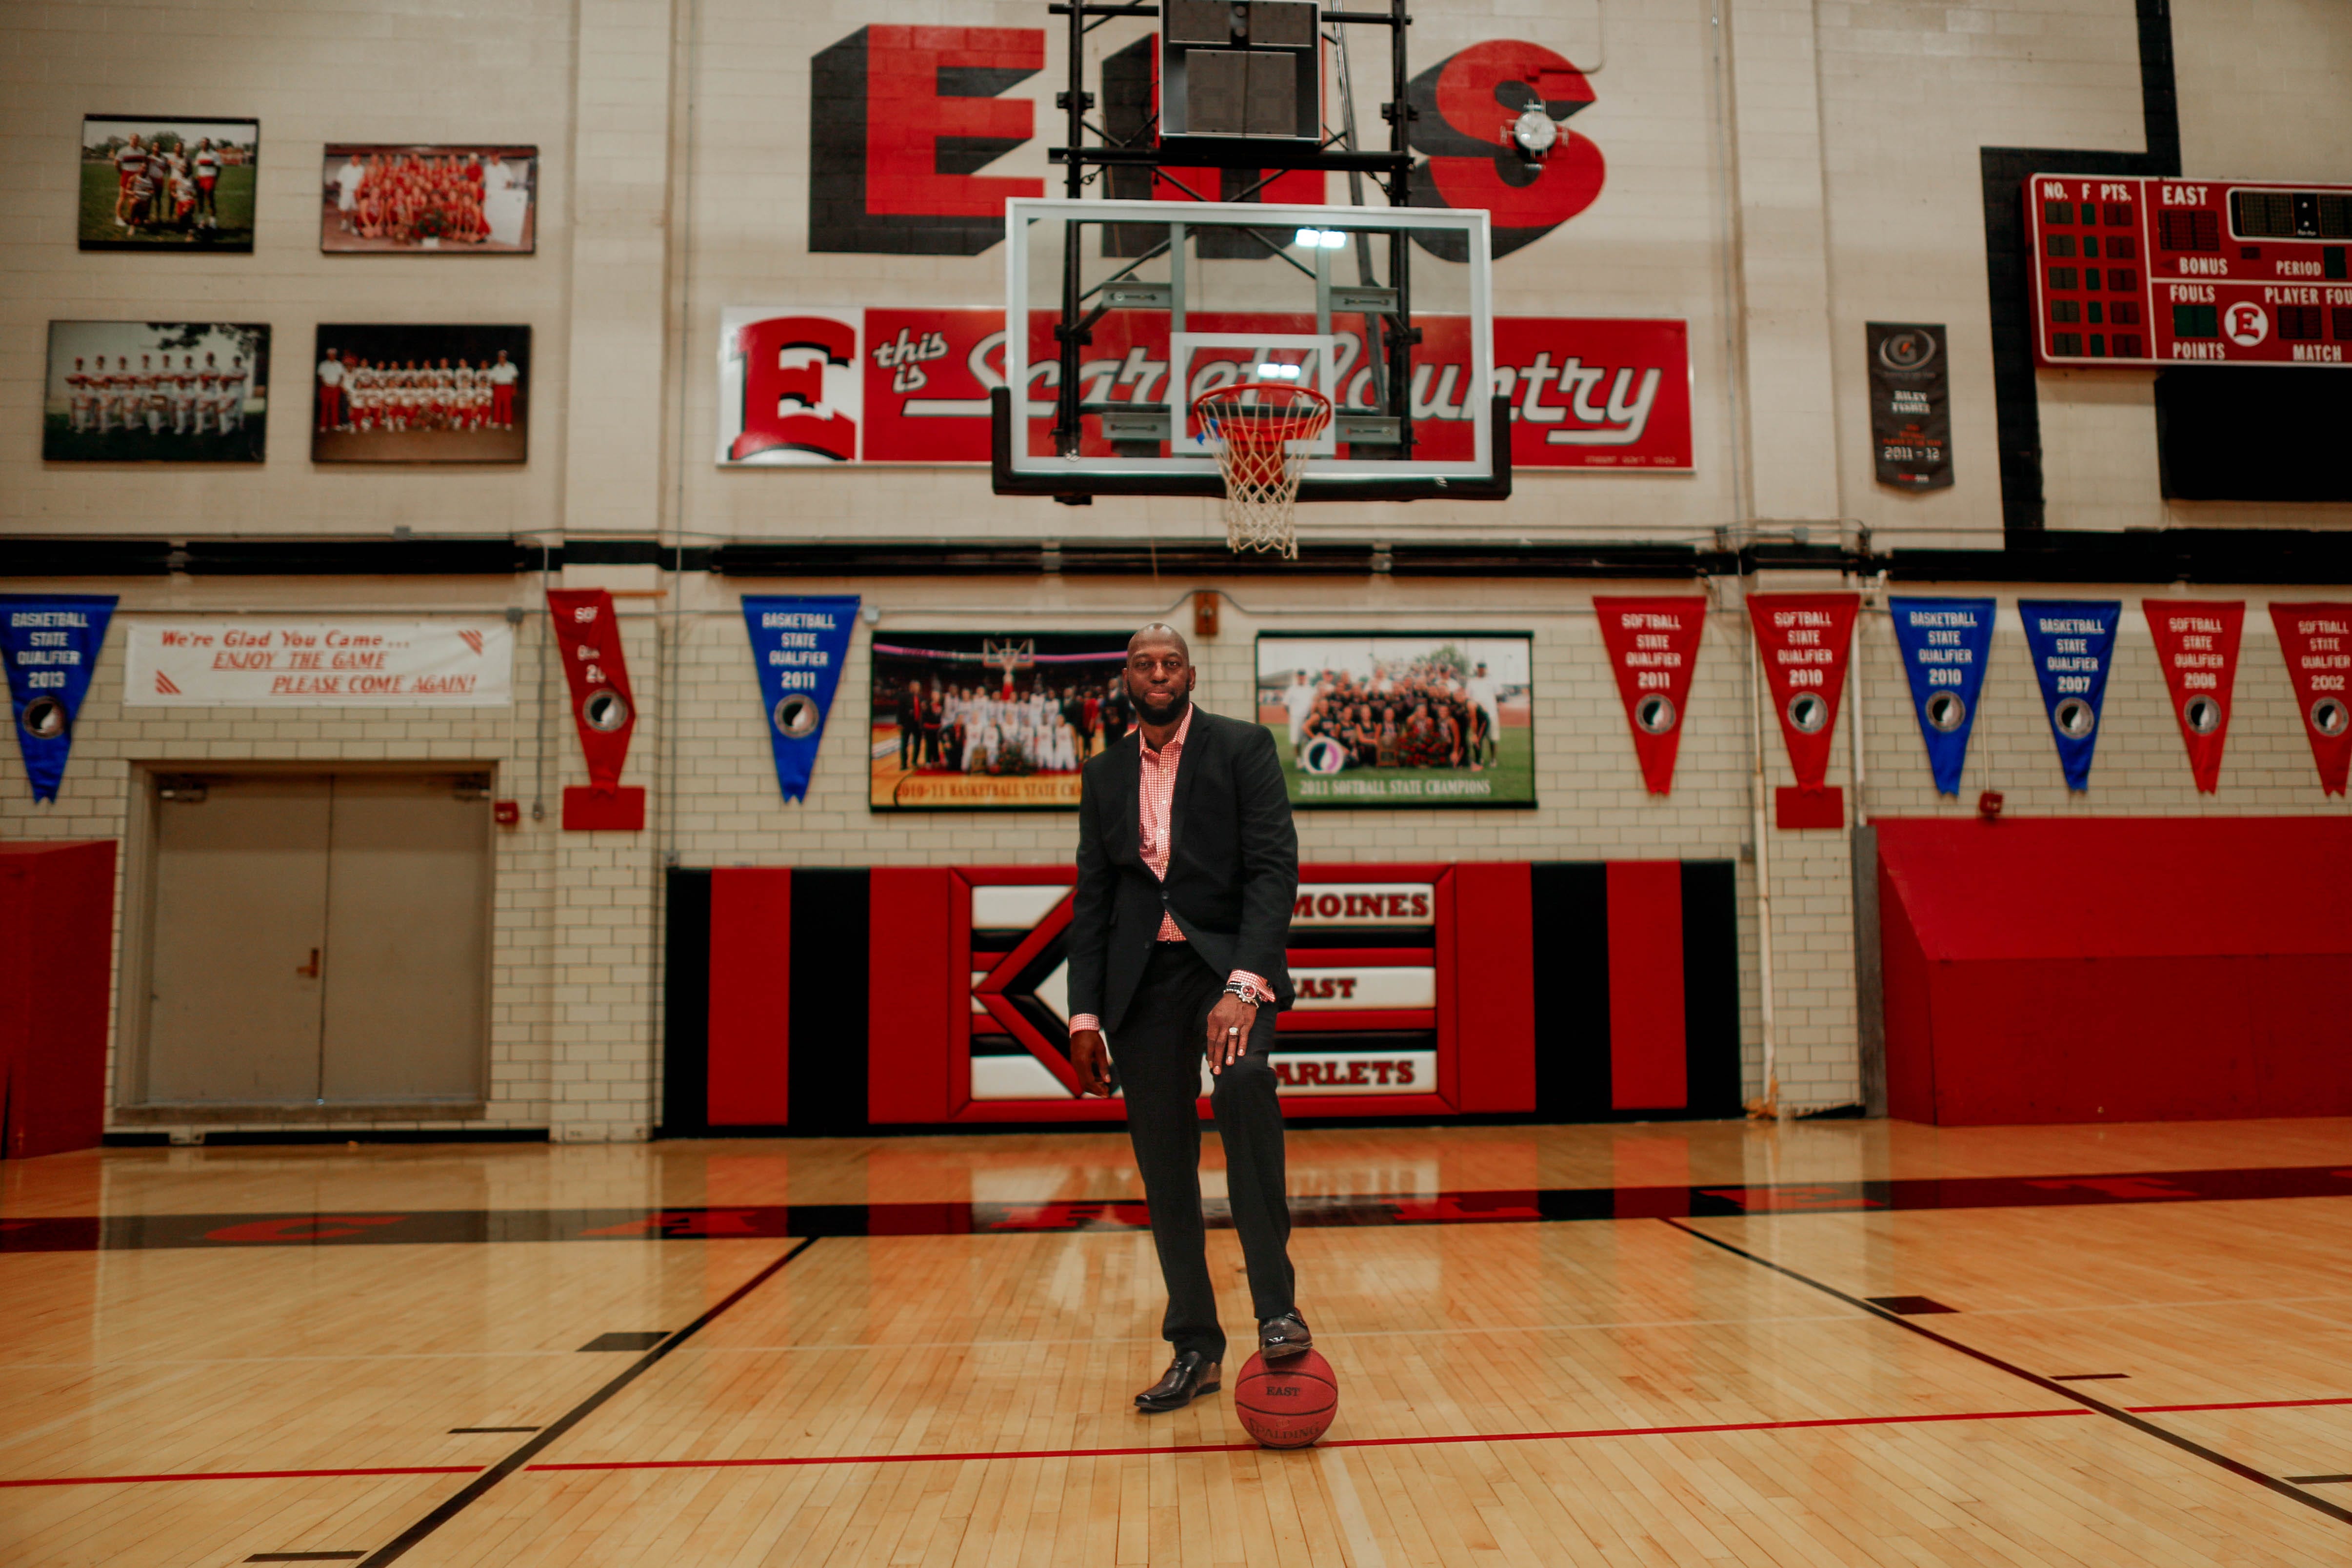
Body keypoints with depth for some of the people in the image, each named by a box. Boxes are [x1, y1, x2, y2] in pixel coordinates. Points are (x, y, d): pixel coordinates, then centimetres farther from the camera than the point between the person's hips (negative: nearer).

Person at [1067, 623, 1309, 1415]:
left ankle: (1276, 1305, -23)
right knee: (1163, 1165, 5)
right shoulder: (1105, 774, 13)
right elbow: (1092, 900, 13)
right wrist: (1085, 1015, 4)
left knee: (1242, 1080, -33)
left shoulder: (1243, 747, 0)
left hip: (1228, 961, -4)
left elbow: (1274, 868, -9)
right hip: (1142, 977, 4)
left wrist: (1245, 984, -22)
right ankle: (1196, 1349, 17)